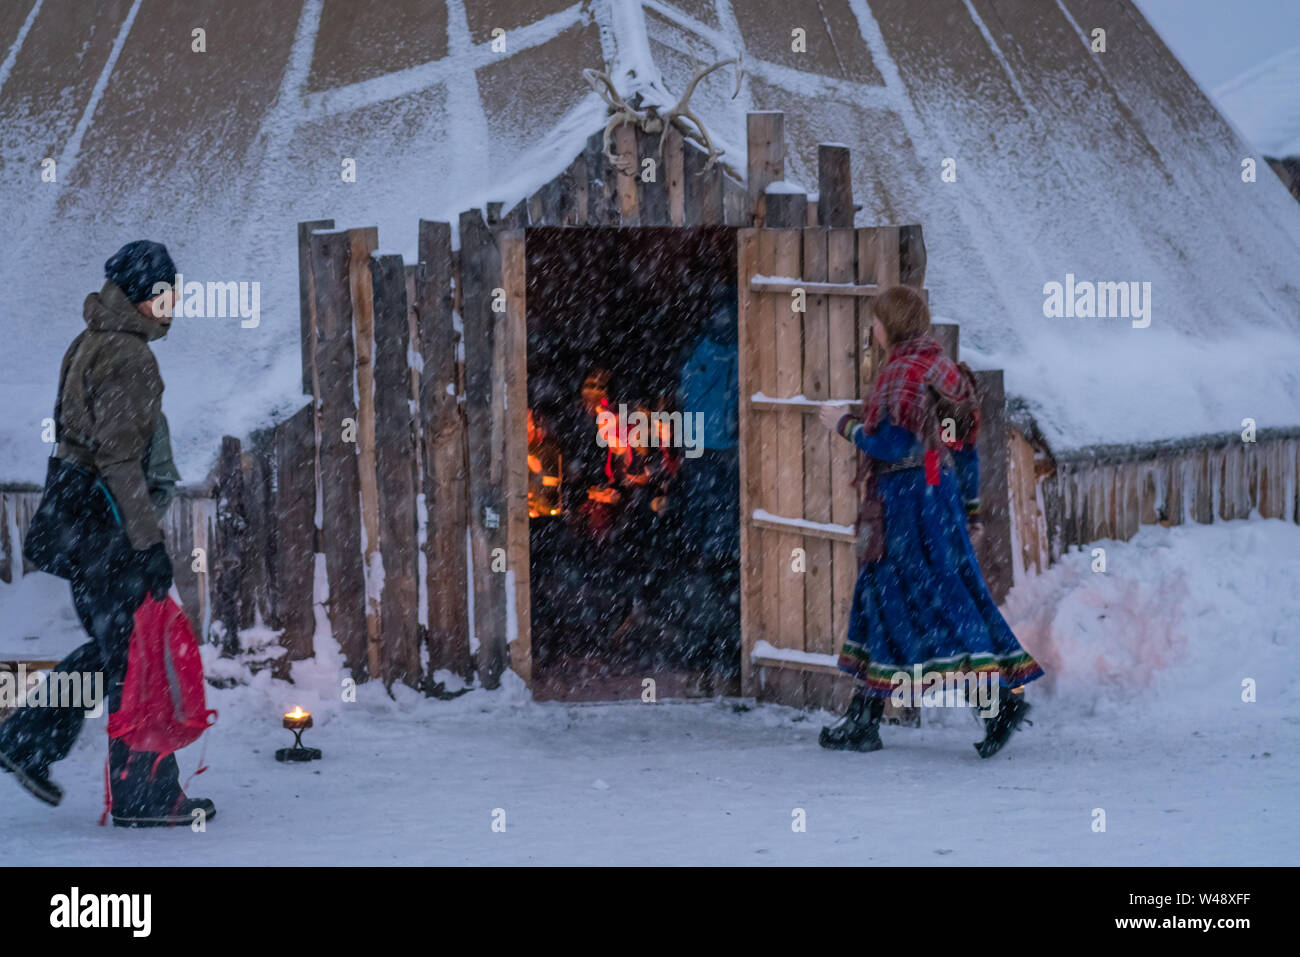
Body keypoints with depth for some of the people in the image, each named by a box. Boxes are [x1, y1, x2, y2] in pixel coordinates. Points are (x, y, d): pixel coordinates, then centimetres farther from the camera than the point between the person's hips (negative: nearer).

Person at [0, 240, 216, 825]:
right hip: (110, 522, -10)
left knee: (113, 646, 18)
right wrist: (149, 541, -20)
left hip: (76, 514, 10)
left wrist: (55, 517, 26)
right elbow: (119, 459, -21)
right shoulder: (126, 356, -16)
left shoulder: (89, 347, 15)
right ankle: (144, 794, 2)